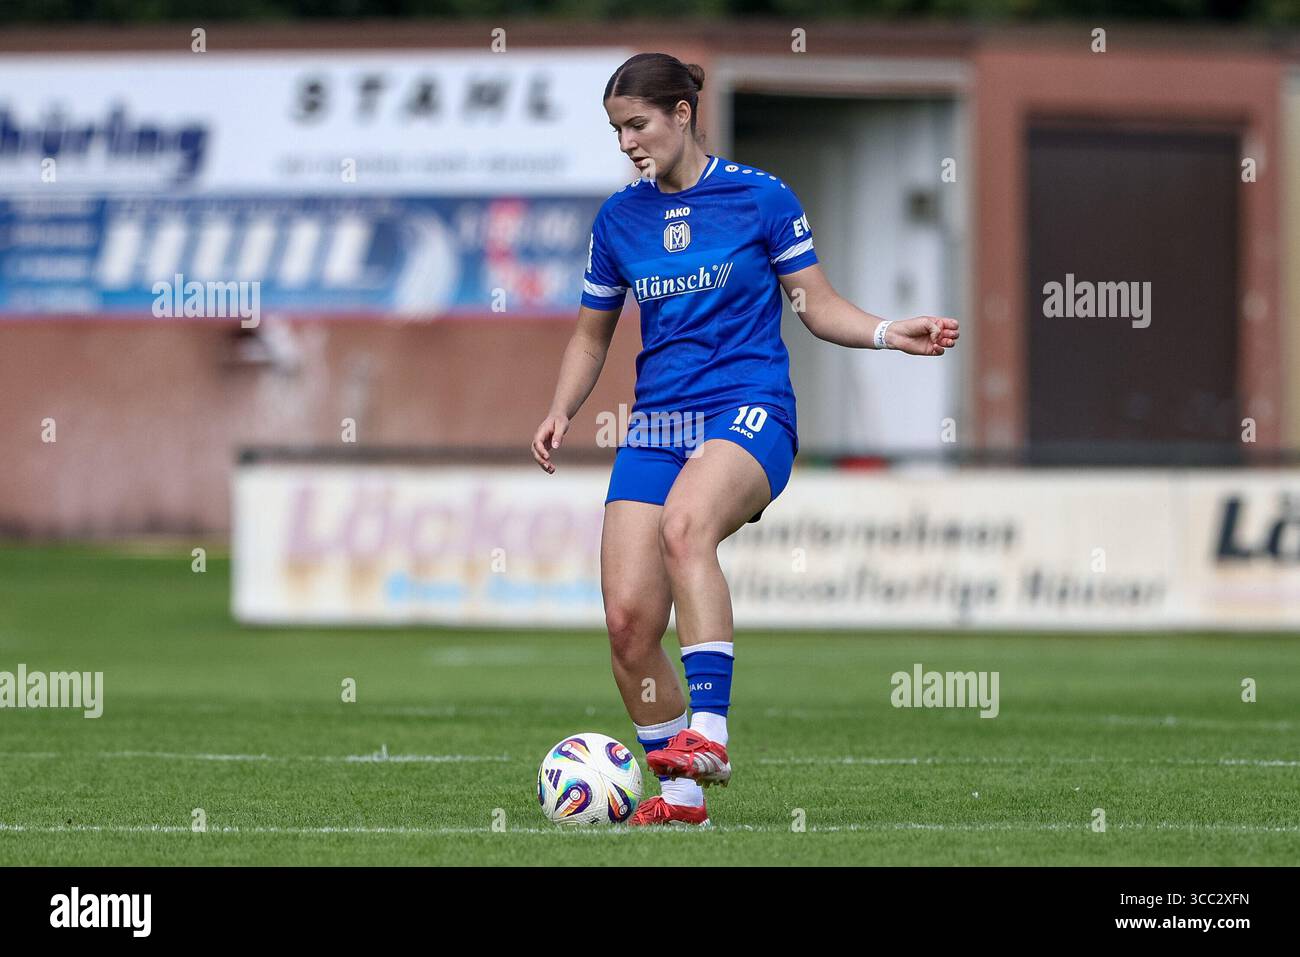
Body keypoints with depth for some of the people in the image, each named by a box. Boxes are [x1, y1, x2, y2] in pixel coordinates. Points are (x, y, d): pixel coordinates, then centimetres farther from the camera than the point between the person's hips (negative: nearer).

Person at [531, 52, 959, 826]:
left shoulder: (762, 198, 0)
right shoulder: (618, 219, 11)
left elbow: (818, 305, 5)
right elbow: (593, 334, 21)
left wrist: (887, 334, -13)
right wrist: (561, 413, 5)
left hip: (749, 412, -5)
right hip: (657, 426, 5)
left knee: (685, 524, -37)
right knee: (628, 621, -10)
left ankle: (708, 733, -43)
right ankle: (680, 796, 5)